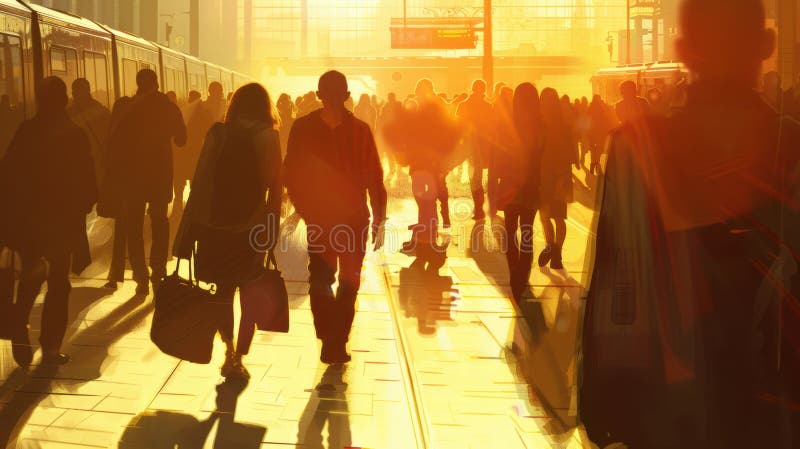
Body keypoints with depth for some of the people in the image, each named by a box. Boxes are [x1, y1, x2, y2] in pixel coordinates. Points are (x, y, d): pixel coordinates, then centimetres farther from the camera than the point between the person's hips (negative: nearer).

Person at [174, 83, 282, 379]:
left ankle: (229, 348, 12)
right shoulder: (268, 137, -4)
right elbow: (275, 186, -8)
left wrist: (188, 229, 0)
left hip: (214, 225, 1)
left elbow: (201, 181, -3)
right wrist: (272, 228, -2)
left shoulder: (218, 134, 0)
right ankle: (238, 359, 10)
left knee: (222, 291, 20)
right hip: (252, 229, -1)